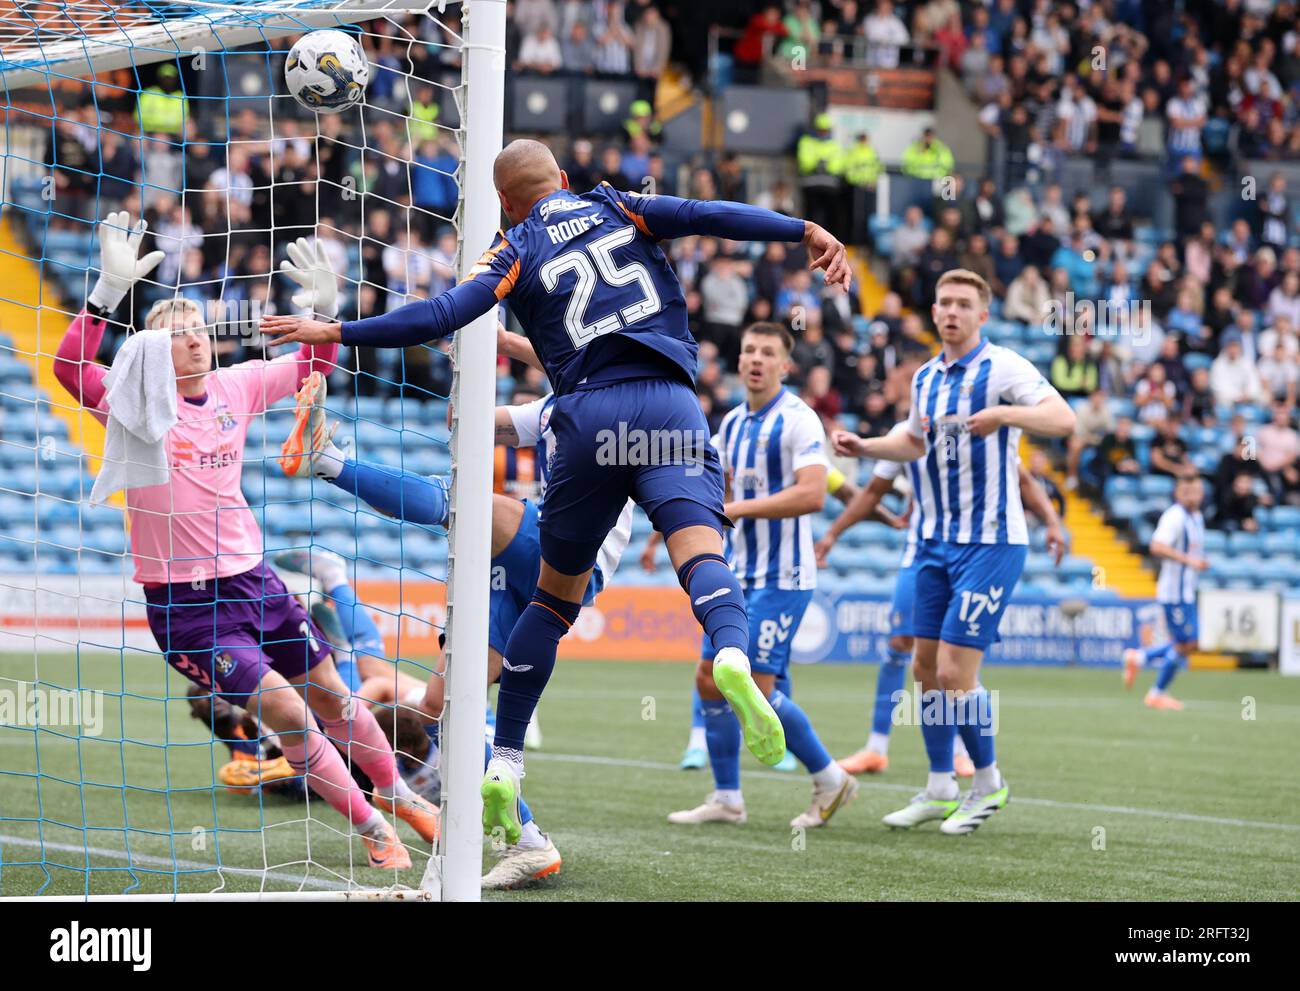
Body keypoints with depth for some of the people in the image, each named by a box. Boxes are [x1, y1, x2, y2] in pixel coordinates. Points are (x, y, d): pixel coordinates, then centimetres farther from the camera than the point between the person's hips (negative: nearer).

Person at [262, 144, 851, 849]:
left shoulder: (517, 249, 12)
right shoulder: (619, 208, 17)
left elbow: (443, 315, -1)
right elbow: (711, 215, 3)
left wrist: (335, 333, 4)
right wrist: (808, 233, 1)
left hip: (587, 416, 0)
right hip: (668, 404, 0)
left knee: (555, 594, 13)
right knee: (699, 548, -18)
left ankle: (503, 765, 12)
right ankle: (732, 656, -52)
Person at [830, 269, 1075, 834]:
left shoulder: (1003, 368, -11)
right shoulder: (925, 377, 12)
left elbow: (1063, 419, -24)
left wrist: (1003, 414, -39)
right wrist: (864, 446, 13)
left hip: (991, 541, -7)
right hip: (936, 541, 7)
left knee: (954, 673, -11)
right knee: (926, 669, 8)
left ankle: (988, 782, 8)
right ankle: (940, 791, 20)